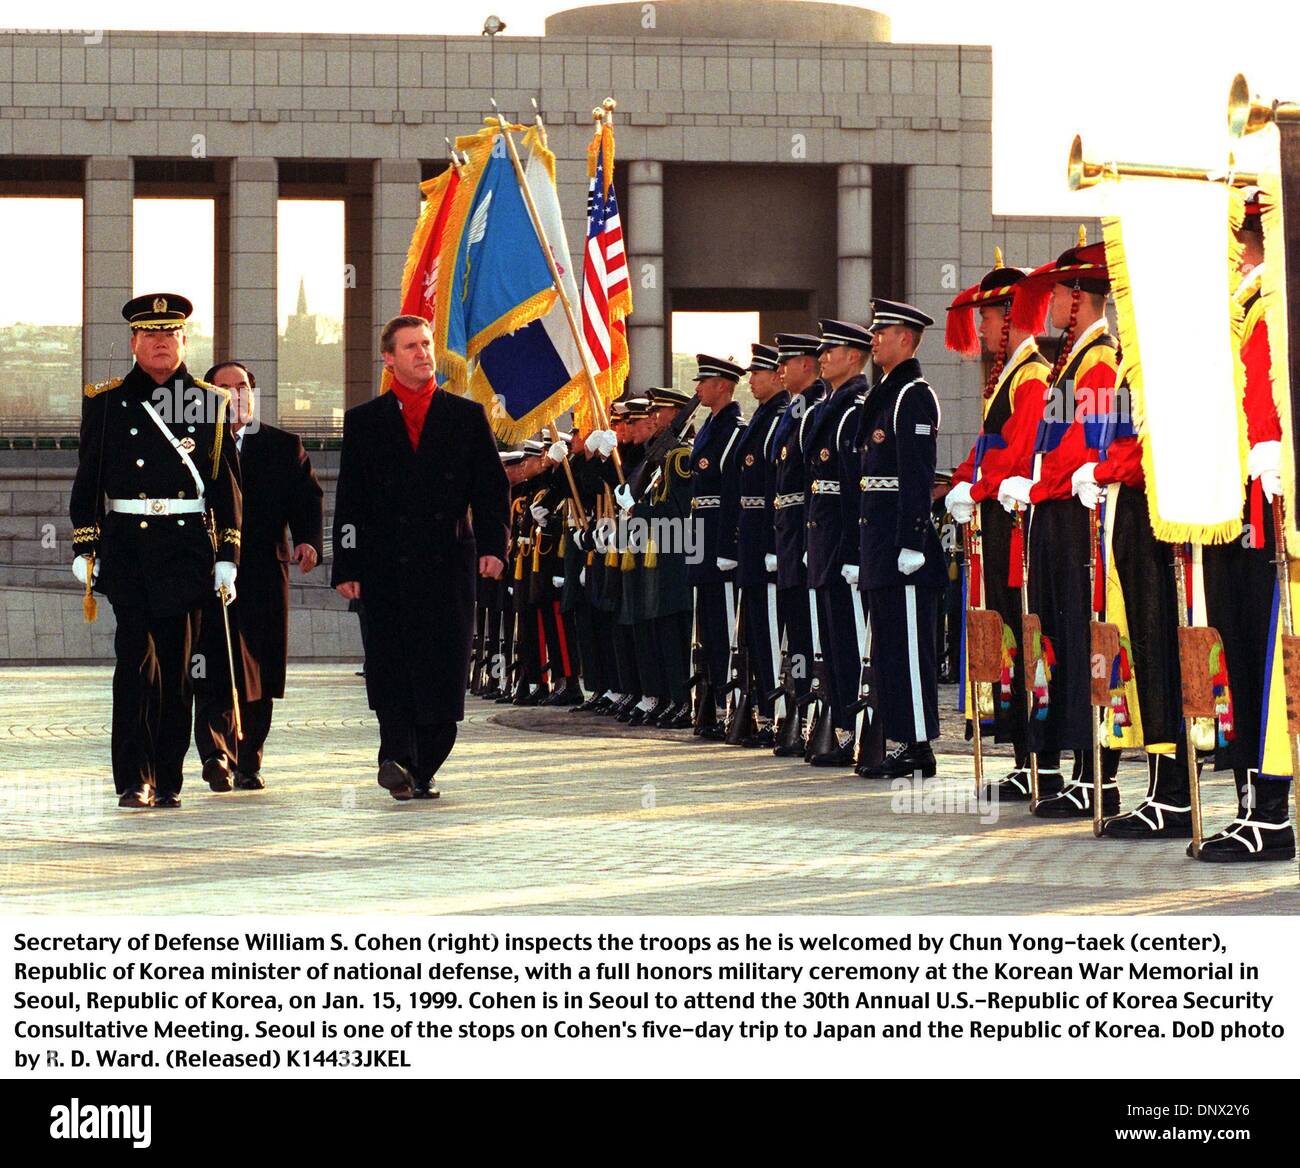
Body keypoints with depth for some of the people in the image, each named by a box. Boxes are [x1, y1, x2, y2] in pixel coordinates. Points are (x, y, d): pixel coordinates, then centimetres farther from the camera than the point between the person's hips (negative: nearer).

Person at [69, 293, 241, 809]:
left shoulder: (210, 404, 9)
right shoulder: (105, 403, 7)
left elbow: (226, 487, 8)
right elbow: (88, 480, 7)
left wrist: (227, 556, 2)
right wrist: (84, 550, 0)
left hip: (188, 548, 1)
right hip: (127, 548, -1)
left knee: (177, 666, 4)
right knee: (136, 661, -9)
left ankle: (167, 780, 12)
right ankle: (133, 780, -6)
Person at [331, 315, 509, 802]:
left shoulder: (467, 416, 11)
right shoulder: (364, 422, 10)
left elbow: (492, 487, 9)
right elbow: (349, 501, 8)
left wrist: (492, 544, -6)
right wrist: (347, 567, -1)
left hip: (448, 563, 0)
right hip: (386, 565, 0)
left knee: (442, 669, -2)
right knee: (390, 665, -10)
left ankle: (420, 771, 5)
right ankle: (397, 759, -16)